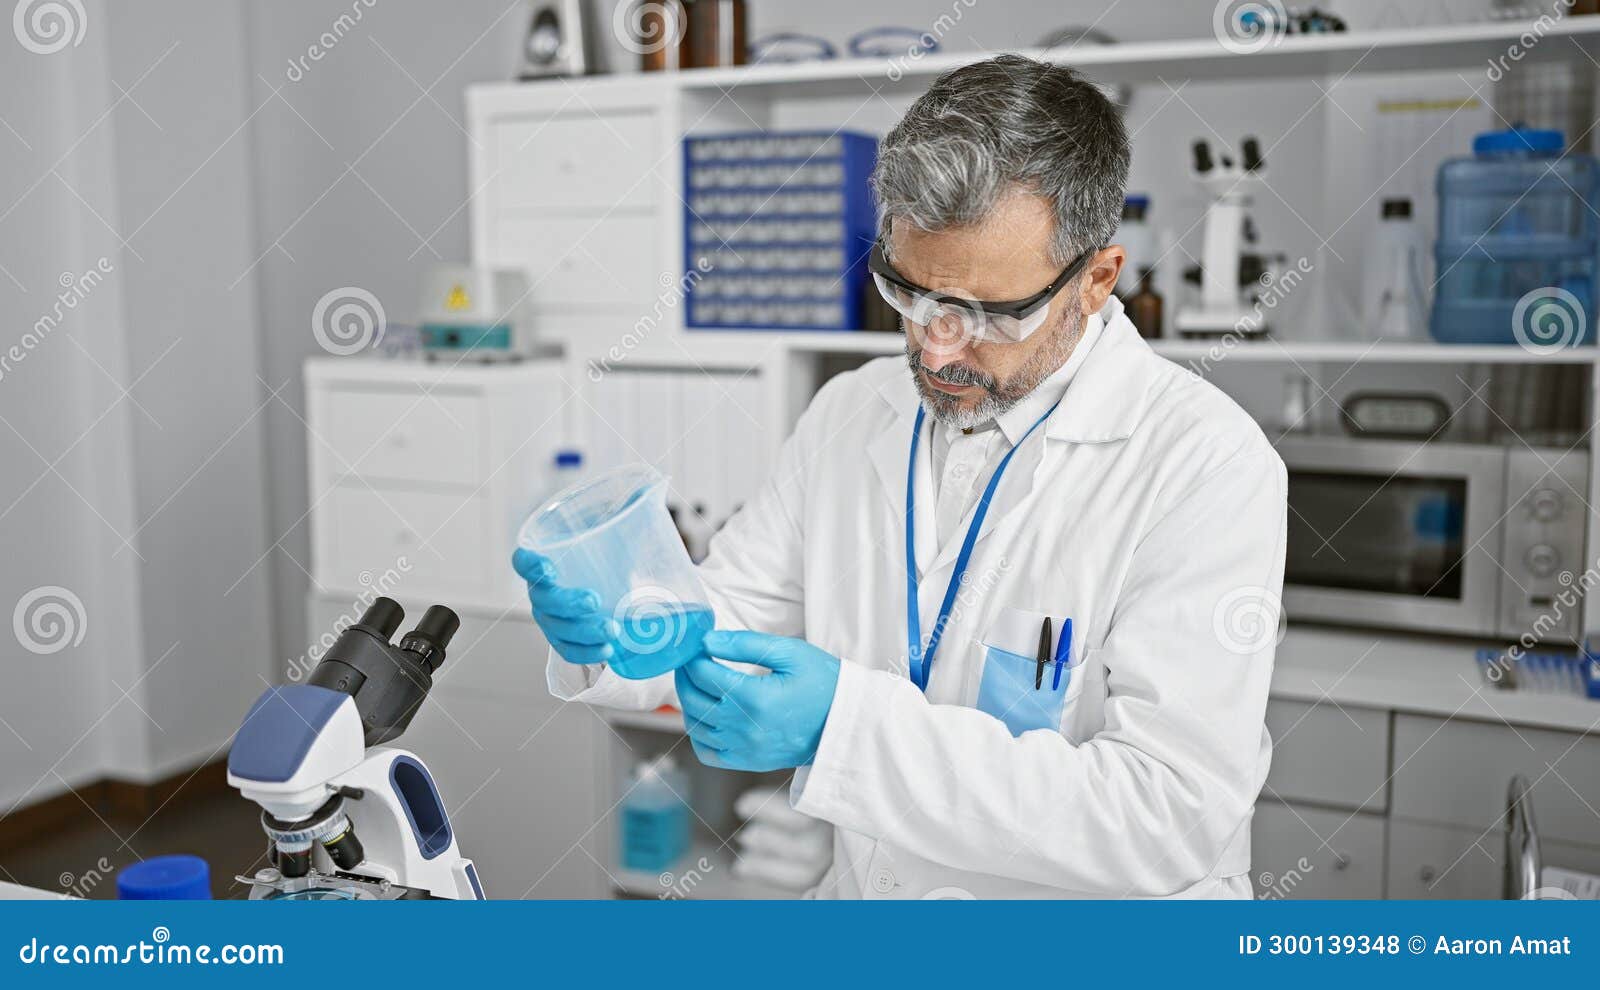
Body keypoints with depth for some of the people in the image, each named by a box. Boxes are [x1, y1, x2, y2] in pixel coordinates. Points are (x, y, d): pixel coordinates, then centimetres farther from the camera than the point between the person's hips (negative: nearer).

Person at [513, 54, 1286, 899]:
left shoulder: (1208, 464, -16)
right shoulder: (849, 411, 2)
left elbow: (1174, 815, -22)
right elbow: (734, 610, 9)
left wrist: (847, 722, -28)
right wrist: (610, 629, -13)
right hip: (859, 889, 4)